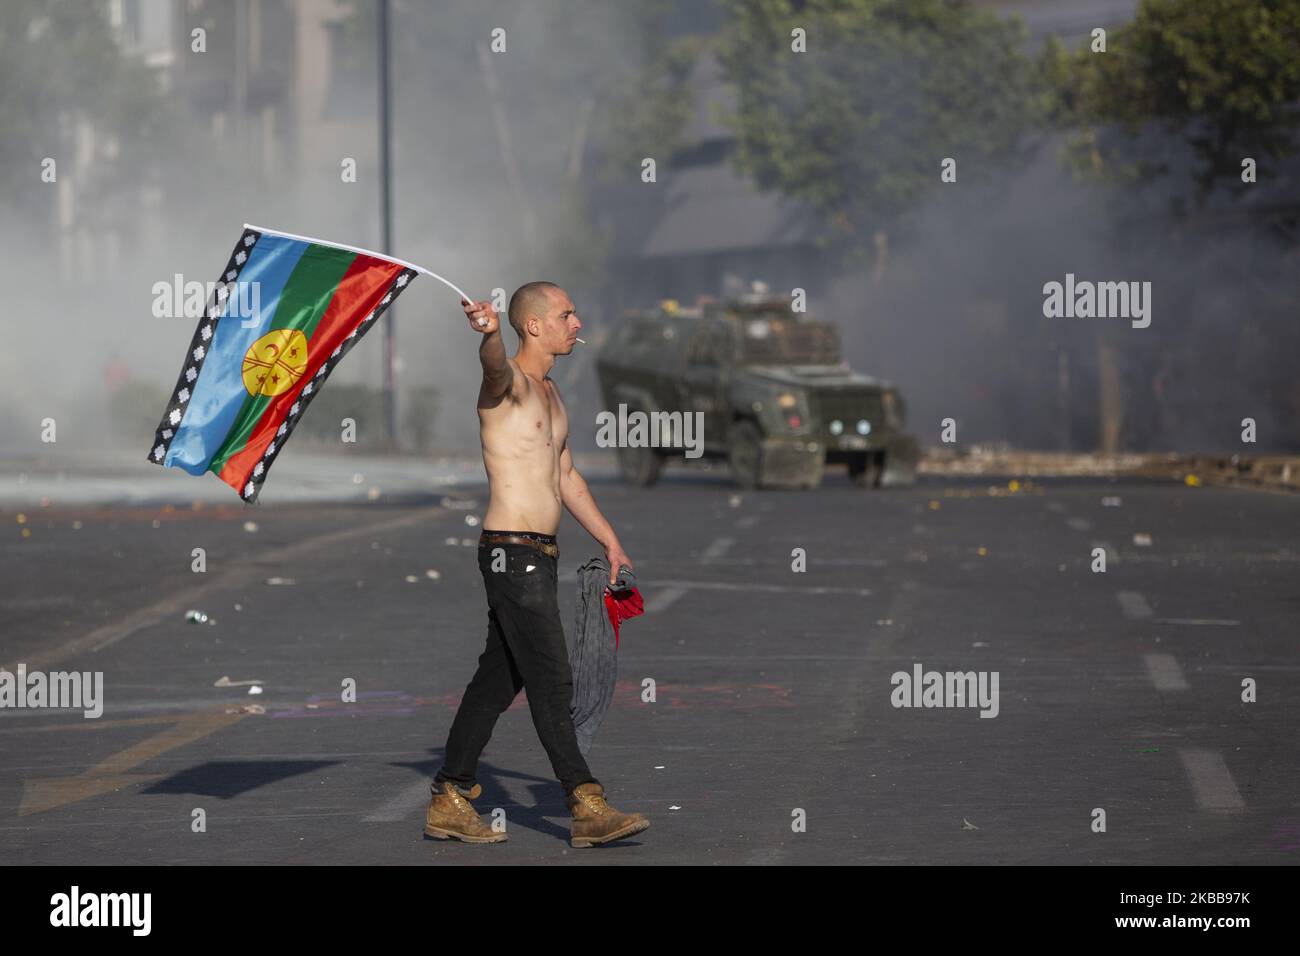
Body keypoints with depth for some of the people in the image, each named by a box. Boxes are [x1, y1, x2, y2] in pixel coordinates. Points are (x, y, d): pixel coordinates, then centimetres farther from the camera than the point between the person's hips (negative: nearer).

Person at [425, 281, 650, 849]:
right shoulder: (509, 383, -10)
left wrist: (609, 541, 30)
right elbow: (495, 364, -36)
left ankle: (449, 804, 17)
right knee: (552, 681, -10)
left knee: (497, 681, 11)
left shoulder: (549, 393, 19)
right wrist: (489, 333, -60)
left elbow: (566, 476, 28)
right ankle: (587, 809, -11)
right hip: (513, 552, -9)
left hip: (538, 556, 9)